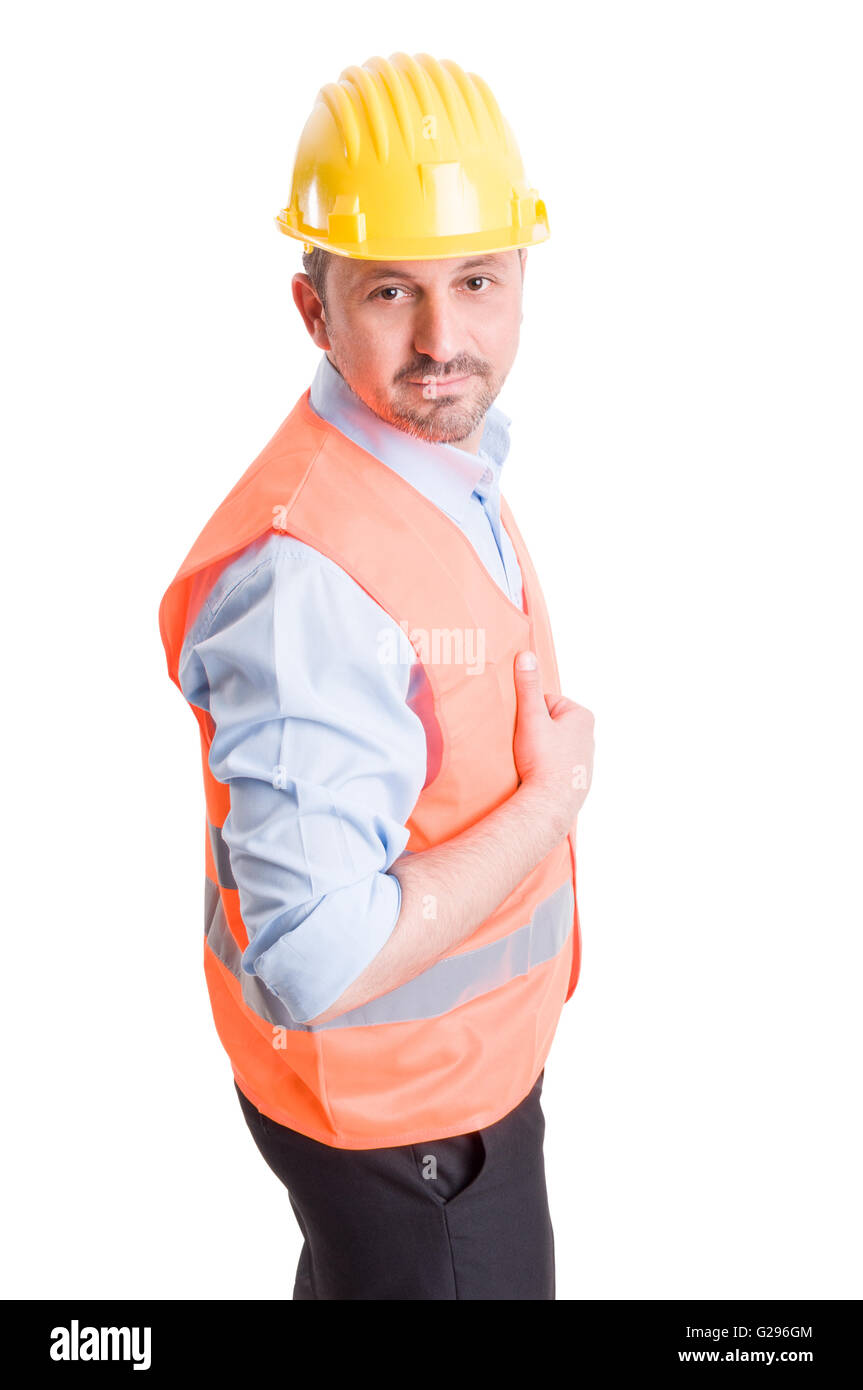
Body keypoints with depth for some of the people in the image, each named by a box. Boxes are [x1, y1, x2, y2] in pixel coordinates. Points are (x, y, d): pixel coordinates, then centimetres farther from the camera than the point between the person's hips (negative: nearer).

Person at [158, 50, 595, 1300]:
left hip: (474, 1049, 8)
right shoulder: (307, 568, -35)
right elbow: (319, 962, -35)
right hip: (401, 1109, -8)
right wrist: (554, 795, -26)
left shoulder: (447, 463, -4)